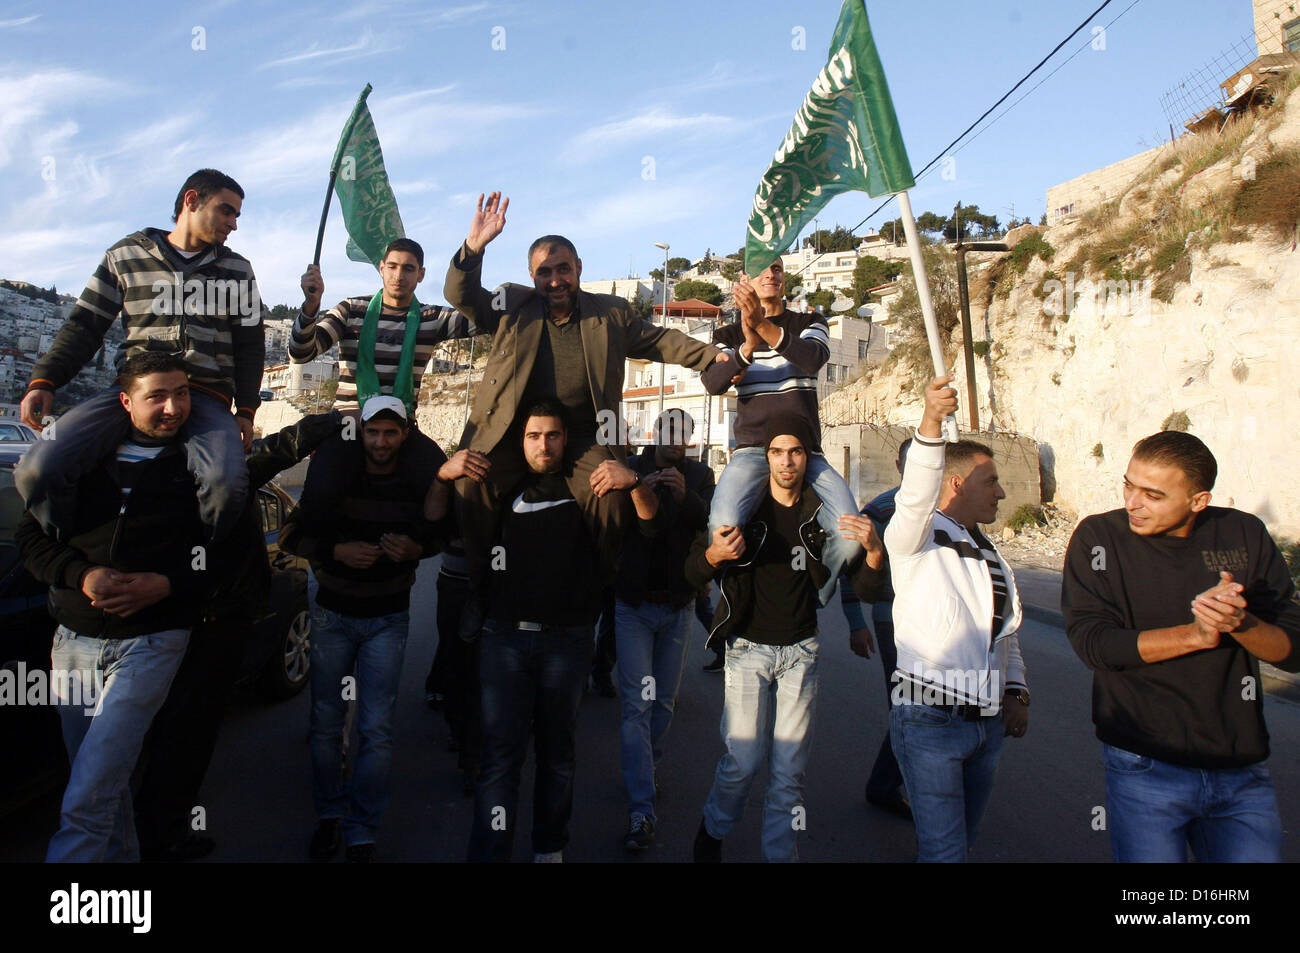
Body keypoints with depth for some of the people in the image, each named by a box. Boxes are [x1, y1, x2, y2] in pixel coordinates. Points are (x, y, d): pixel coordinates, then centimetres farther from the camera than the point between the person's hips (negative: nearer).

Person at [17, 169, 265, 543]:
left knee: (227, 484, -34)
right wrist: (44, 381, -2)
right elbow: (83, 326, 14)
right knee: (37, 471, -23)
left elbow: (250, 344, 16)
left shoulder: (237, 270, 17)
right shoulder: (126, 255, 15)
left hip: (207, 396, -1)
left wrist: (246, 410, 4)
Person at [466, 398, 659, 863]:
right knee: (501, 750, -5)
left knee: (557, 750, 12)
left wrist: (634, 482, -24)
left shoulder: (586, 485, 2)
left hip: (567, 638, 0)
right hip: (506, 634, 0)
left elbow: (649, 520, -5)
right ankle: (489, 853, 1)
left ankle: (549, 848, 28)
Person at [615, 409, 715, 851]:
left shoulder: (700, 476, 0)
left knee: (664, 702, 14)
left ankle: (645, 770, 38)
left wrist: (687, 497, -30)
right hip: (633, 603, -2)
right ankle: (642, 810, -2)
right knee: (637, 704, -5)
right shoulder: (630, 470, -4)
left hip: (677, 606, 2)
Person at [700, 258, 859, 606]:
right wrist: (748, 347, -24)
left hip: (807, 449, 1)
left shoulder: (810, 324, 16)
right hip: (752, 449, -1)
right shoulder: (728, 336, 16)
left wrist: (764, 326, -26)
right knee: (723, 526, -31)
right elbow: (713, 383, -5)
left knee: (850, 533, -23)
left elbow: (814, 358, -9)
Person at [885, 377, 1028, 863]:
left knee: (963, 838, 17)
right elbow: (916, 496, -30)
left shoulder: (990, 556, 18)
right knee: (943, 849, -7)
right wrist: (932, 420, -44)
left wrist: (1016, 693, 12)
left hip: (988, 721, 8)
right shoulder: (916, 538, -7)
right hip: (930, 720, -7)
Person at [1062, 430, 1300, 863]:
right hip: (1145, 770, -3)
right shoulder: (1098, 538, -9)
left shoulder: (1244, 535, 0)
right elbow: (1092, 642, -16)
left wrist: (1240, 623, -21)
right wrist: (1197, 634, -23)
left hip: (1243, 770, 3)